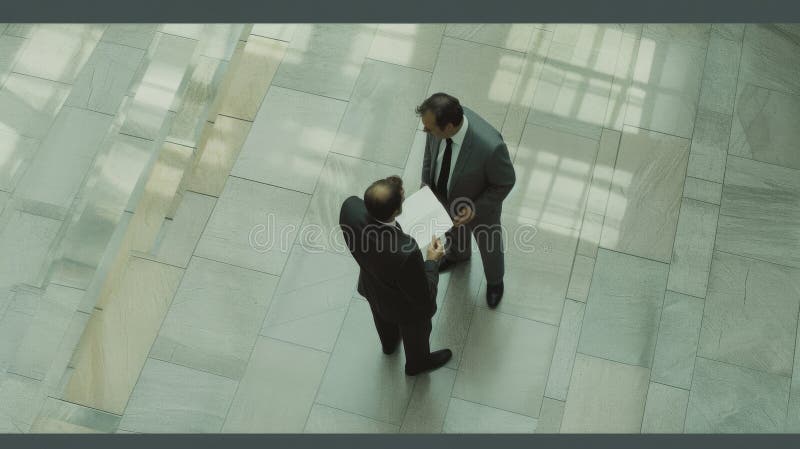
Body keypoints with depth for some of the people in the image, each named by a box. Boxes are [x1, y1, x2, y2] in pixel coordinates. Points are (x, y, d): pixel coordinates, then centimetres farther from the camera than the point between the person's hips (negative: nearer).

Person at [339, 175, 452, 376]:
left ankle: (389, 343, 72)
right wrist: (432, 261, -16)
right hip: (405, 306, -5)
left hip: (372, 286, 5)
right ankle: (417, 362, 64)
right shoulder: (406, 251, -48)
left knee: (383, 316, 39)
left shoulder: (350, 207, -35)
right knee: (415, 332, 31)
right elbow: (422, 298, -29)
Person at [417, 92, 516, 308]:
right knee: (454, 229, 36)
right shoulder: (439, 120, -30)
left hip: (480, 205, -4)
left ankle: (494, 280, 61)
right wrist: (426, 183, -10)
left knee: (488, 244, 28)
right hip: (444, 196, 4)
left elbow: (506, 182, -25)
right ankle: (458, 253, 72)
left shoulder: (490, 145, -46)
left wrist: (475, 209, -27)